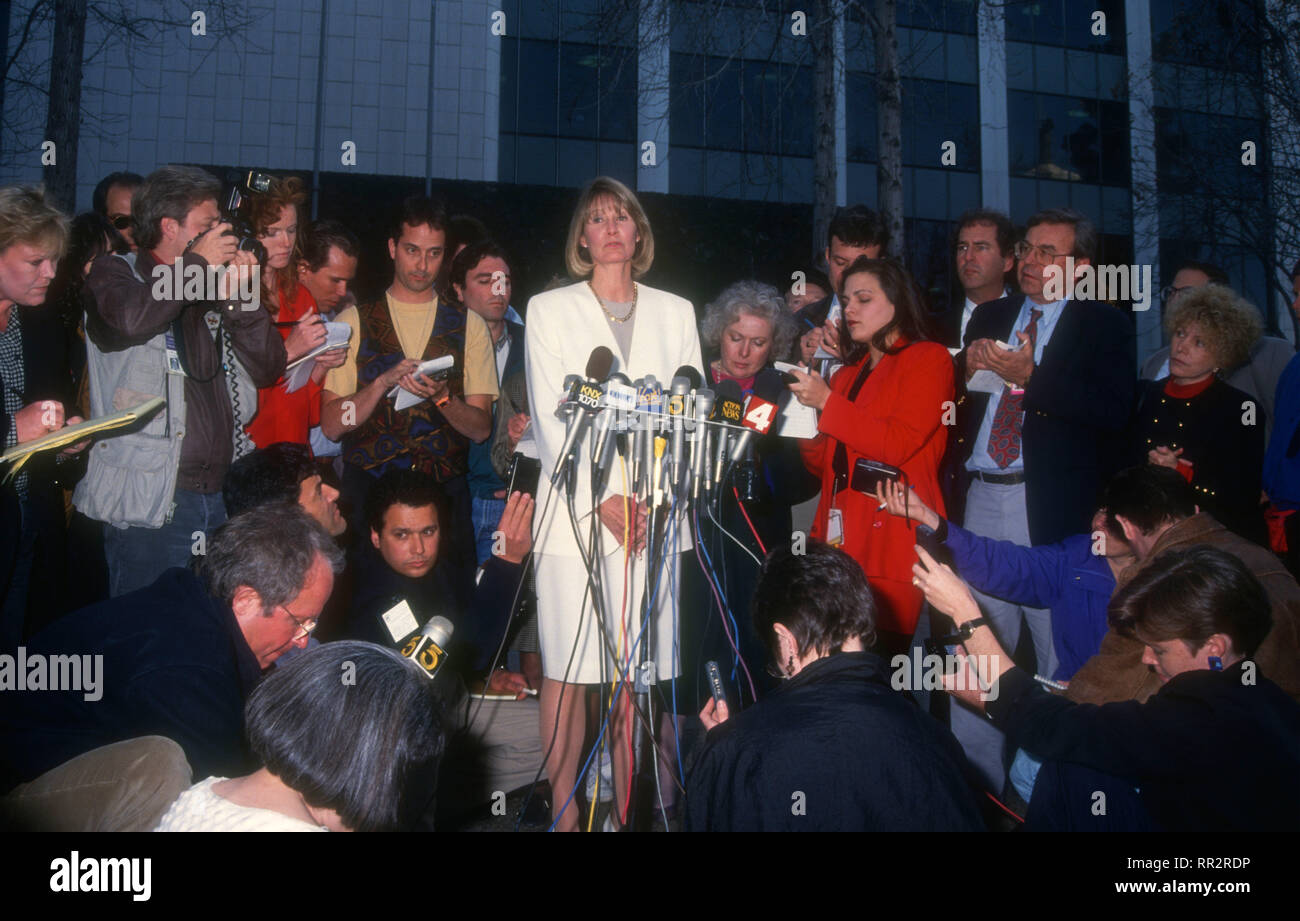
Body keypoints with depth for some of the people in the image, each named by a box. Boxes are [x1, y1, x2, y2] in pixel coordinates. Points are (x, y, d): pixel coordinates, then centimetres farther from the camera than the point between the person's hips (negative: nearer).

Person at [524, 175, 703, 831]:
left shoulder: (675, 312, 15)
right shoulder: (549, 310, 8)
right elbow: (550, 419, -1)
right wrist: (602, 499, -12)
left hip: (654, 515, 2)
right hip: (574, 509, -1)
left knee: (636, 673, 3)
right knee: (567, 668, -1)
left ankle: (626, 812, 13)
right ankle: (565, 814, 9)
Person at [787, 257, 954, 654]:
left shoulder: (929, 358, 3)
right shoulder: (849, 373, 23)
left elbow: (898, 444, -11)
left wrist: (827, 402, -8)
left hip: (891, 541, -6)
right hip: (840, 538, 6)